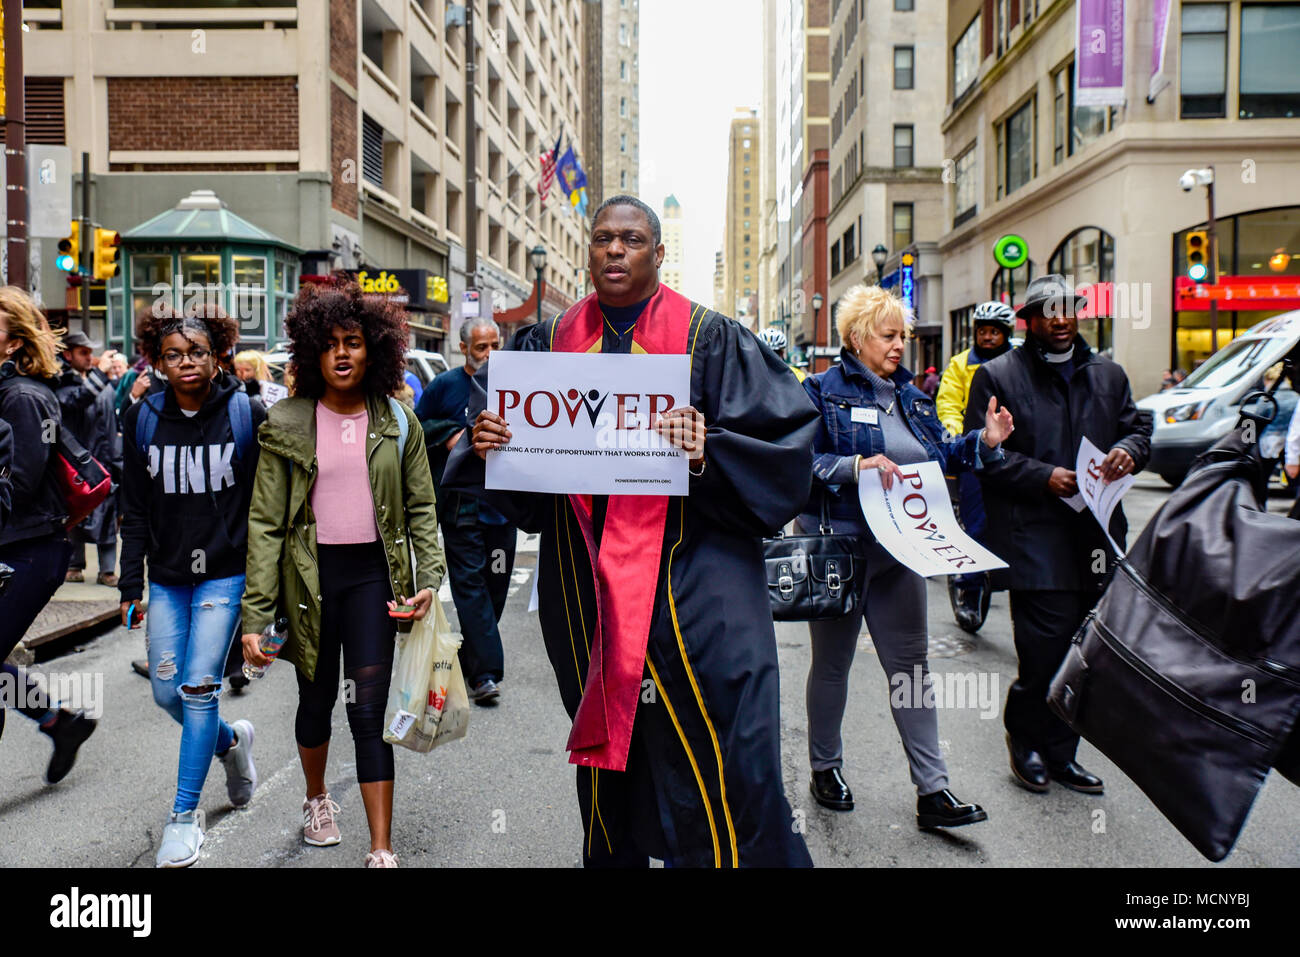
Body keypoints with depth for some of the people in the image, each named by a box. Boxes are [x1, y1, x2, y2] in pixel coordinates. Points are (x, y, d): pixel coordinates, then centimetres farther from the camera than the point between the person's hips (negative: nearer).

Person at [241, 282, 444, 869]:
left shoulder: (397, 421, 2)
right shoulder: (286, 424, -2)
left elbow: (421, 506, 6)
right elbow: (265, 522, -4)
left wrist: (430, 577, -8)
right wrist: (256, 615, -10)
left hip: (373, 575, 0)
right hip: (311, 574, 1)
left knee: (369, 707, -3)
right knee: (317, 699, 16)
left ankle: (382, 850, 5)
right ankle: (316, 797, 46)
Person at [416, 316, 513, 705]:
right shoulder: (445, 385, 2)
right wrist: (447, 435, -9)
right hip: (460, 500, -3)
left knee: (495, 584, 9)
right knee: (470, 582, -7)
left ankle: (470, 661, 24)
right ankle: (485, 672, -7)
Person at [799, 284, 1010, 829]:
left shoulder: (911, 396, 13)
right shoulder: (823, 390, -7)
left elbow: (940, 455, 15)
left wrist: (984, 442, -1)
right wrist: (855, 467, -28)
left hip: (898, 550, 6)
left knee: (911, 664, 6)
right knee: (832, 662, 10)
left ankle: (932, 791, 12)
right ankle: (824, 768, 28)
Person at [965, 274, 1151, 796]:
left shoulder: (1108, 374, 16)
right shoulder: (996, 376, 0)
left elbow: (1138, 426, 22)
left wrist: (1129, 449, -2)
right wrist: (1044, 477, -15)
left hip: (1095, 538, 6)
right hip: (1035, 539, -5)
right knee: (1047, 651, -9)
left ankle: (1058, 752, 26)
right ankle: (1025, 737, 17)